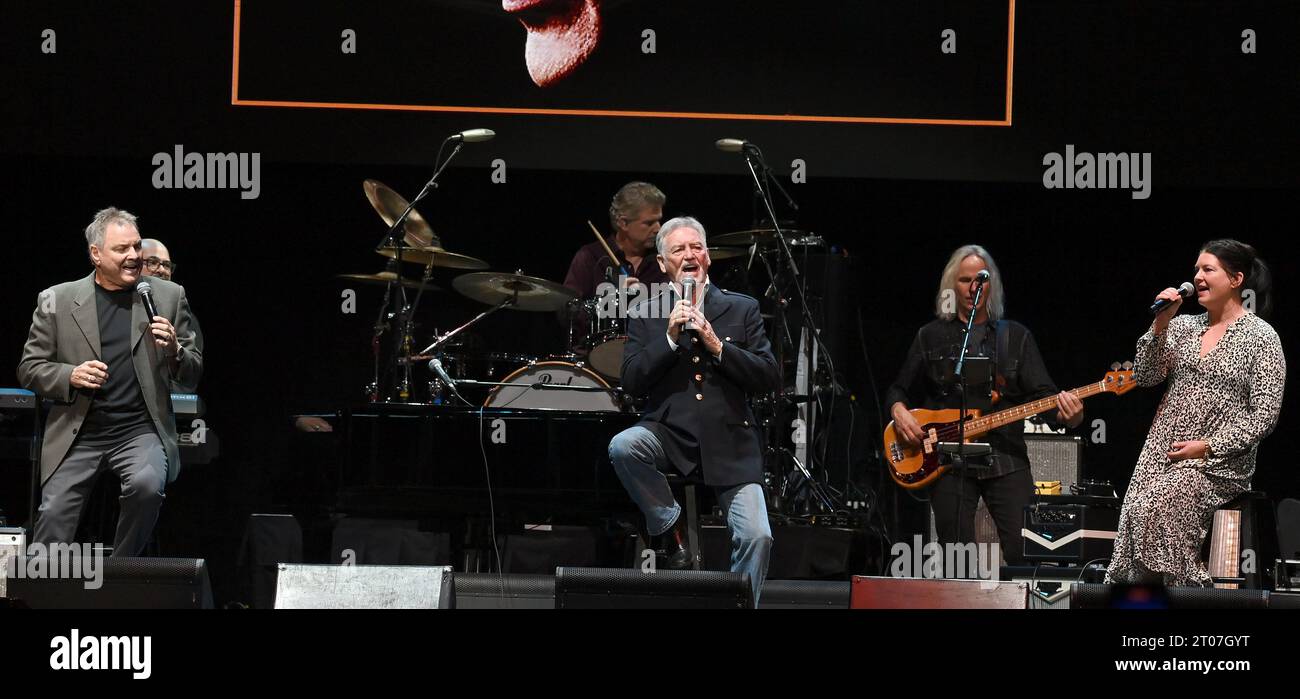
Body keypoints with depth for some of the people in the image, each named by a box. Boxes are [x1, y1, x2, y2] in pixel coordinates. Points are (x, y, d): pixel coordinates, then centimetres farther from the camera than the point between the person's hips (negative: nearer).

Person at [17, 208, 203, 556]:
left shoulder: (168, 297, 7)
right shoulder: (56, 301, 5)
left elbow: (193, 373, 12)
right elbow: (29, 369, 8)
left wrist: (174, 351, -11)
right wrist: (70, 376, -12)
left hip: (141, 431, -1)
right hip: (77, 433, 1)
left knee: (147, 485, -28)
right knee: (54, 515, -11)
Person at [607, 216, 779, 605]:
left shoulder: (742, 310, 7)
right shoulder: (645, 315, 7)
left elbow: (768, 379, -1)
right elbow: (631, 383, -3)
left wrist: (716, 345, -12)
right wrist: (670, 337, -14)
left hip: (729, 442, 0)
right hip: (670, 434, 0)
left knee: (757, 536, -14)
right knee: (622, 447, -31)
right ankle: (671, 528, -8)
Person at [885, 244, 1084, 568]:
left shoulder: (1016, 337, 12)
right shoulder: (931, 336, 13)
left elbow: (1042, 393, 2)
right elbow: (899, 391, 18)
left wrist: (1065, 414, -19)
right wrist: (899, 410, -5)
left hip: (1006, 459, 0)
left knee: (1024, 553, -11)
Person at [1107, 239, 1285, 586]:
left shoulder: (1261, 337, -2)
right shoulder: (1183, 326, 14)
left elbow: (1265, 414, -7)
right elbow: (1145, 376, 7)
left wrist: (1208, 447, -13)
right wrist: (1159, 325, -4)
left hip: (1220, 463, -5)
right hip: (1161, 452, 5)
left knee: (1158, 507, -30)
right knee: (1136, 512, -21)